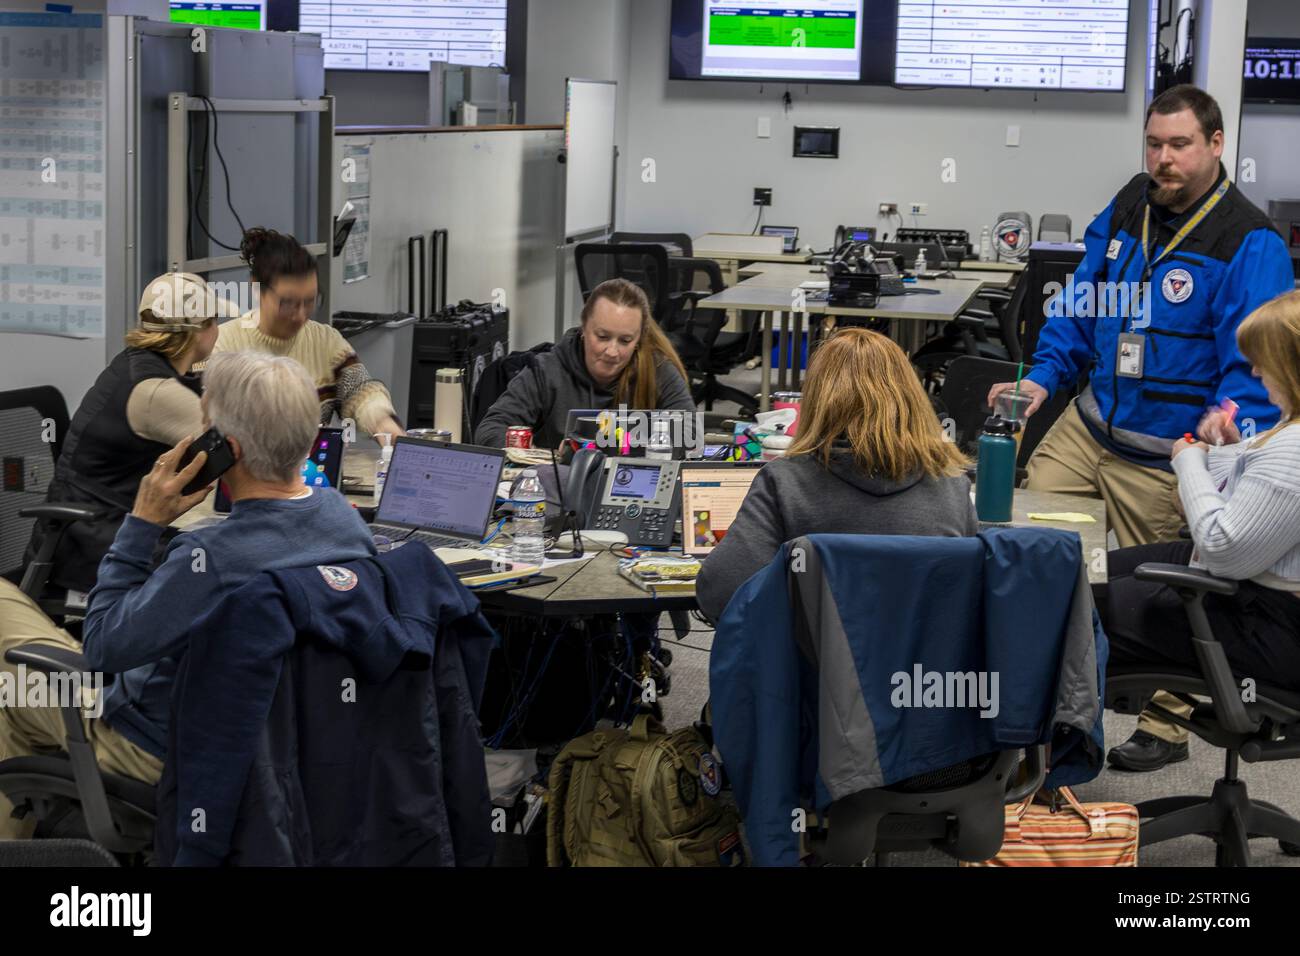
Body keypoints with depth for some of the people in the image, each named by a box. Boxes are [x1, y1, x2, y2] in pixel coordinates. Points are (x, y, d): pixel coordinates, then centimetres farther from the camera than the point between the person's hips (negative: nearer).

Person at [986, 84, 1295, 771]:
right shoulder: (1128, 209, 5)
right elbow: (1081, 306, 14)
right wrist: (1043, 378, 1)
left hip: (1164, 457, -6)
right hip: (1087, 425, 6)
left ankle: (1167, 727, 27)